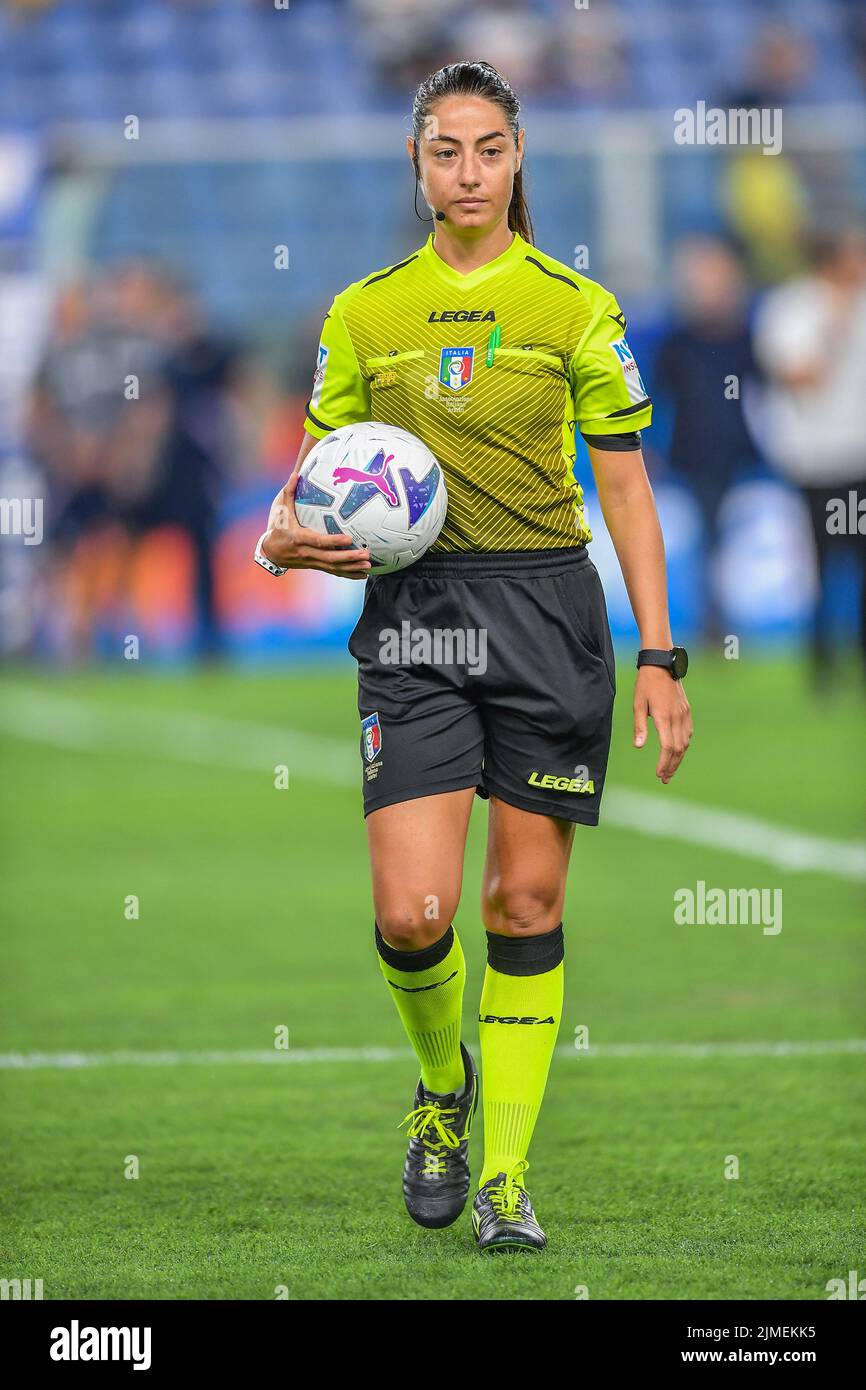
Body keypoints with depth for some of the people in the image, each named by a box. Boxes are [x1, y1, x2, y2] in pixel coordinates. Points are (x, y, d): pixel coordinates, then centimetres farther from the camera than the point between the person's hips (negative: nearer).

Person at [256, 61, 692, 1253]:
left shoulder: (576, 306, 2)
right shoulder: (363, 313, 7)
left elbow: (627, 491, 3)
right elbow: (320, 474, 15)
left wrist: (659, 656, -3)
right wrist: (283, 539, -8)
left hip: (549, 614, -1)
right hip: (412, 612, 1)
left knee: (527, 905, 1)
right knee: (414, 914, -12)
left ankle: (506, 1177, 9)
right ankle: (440, 1087, 19)